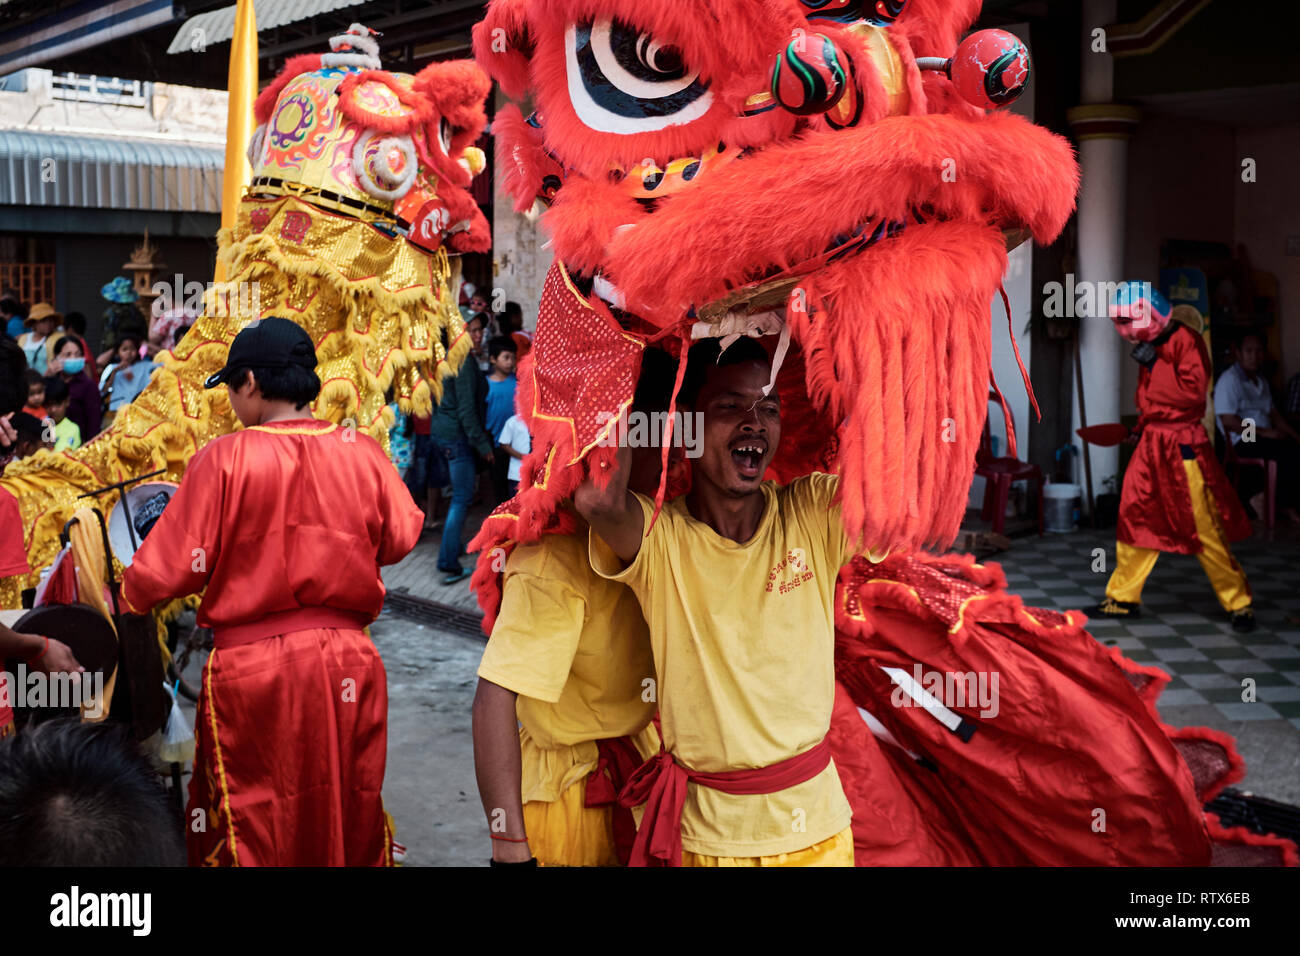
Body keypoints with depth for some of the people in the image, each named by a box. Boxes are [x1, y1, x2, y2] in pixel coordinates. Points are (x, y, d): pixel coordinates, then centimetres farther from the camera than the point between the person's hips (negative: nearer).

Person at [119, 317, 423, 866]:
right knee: (349, 815, 17)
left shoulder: (223, 458, -11)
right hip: (348, 663, 3)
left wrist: (129, 597, 11)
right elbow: (400, 539, 8)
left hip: (251, 665, -3)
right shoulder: (362, 452, -2)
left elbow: (171, 569, -9)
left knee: (249, 829, 12)